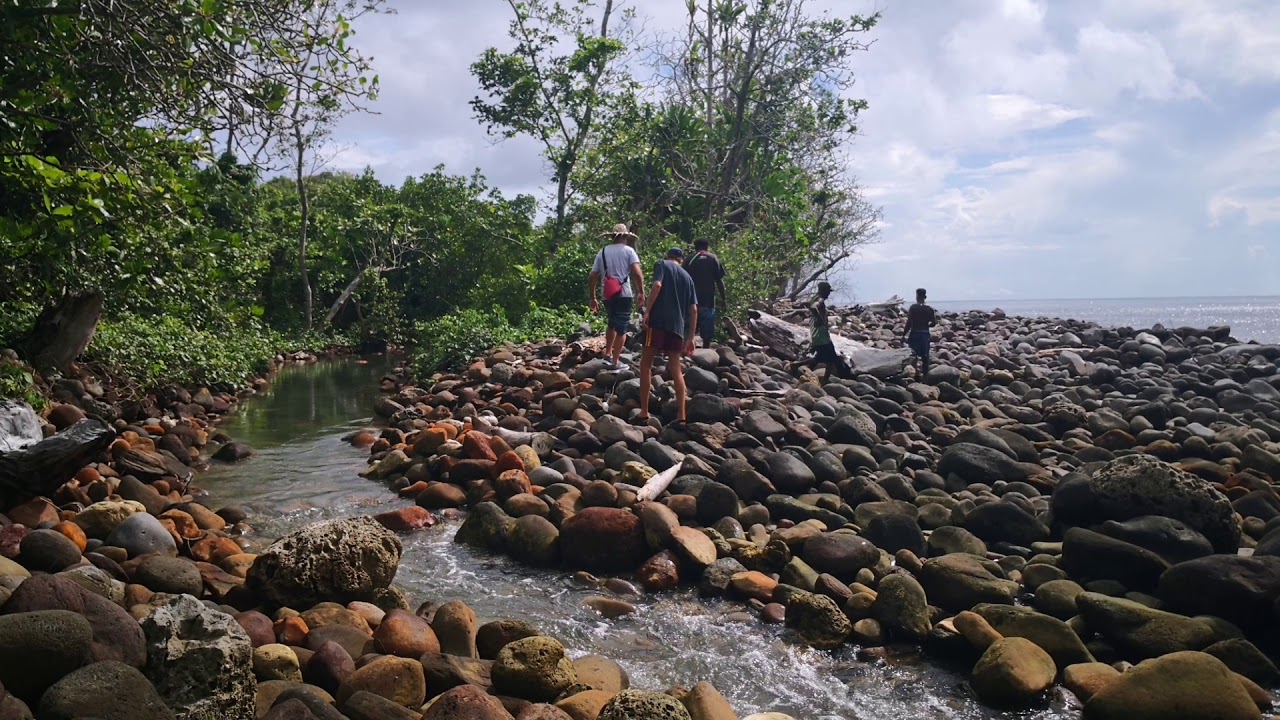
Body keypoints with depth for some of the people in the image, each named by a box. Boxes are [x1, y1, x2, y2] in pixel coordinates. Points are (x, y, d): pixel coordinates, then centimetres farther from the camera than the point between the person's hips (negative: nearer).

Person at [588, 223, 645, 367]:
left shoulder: (602, 252, 11)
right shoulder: (628, 250, -1)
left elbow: (591, 277, 9)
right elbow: (637, 273, -15)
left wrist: (593, 298, 16)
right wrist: (642, 292, -5)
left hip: (608, 296, 4)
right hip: (624, 295, -4)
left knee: (612, 325, 25)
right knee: (621, 329, 4)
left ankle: (608, 354, 20)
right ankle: (615, 362, 4)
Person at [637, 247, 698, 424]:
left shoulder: (662, 264, 10)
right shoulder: (688, 277, 22)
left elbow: (657, 285, -12)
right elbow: (693, 310, 15)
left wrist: (647, 311, -13)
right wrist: (690, 338, 17)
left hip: (658, 320, -4)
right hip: (677, 326, 4)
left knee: (645, 364, 2)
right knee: (676, 369, 8)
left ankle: (644, 413, -2)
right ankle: (681, 415, 2)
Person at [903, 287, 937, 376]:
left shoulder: (913, 307, -8)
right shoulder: (929, 309, 1)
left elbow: (909, 322, -11)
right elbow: (933, 323, -1)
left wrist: (904, 334, -5)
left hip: (914, 333, -3)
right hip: (925, 334, 3)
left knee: (913, 355, 0)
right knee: (925, 356, 12)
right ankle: (925, 374, 19)